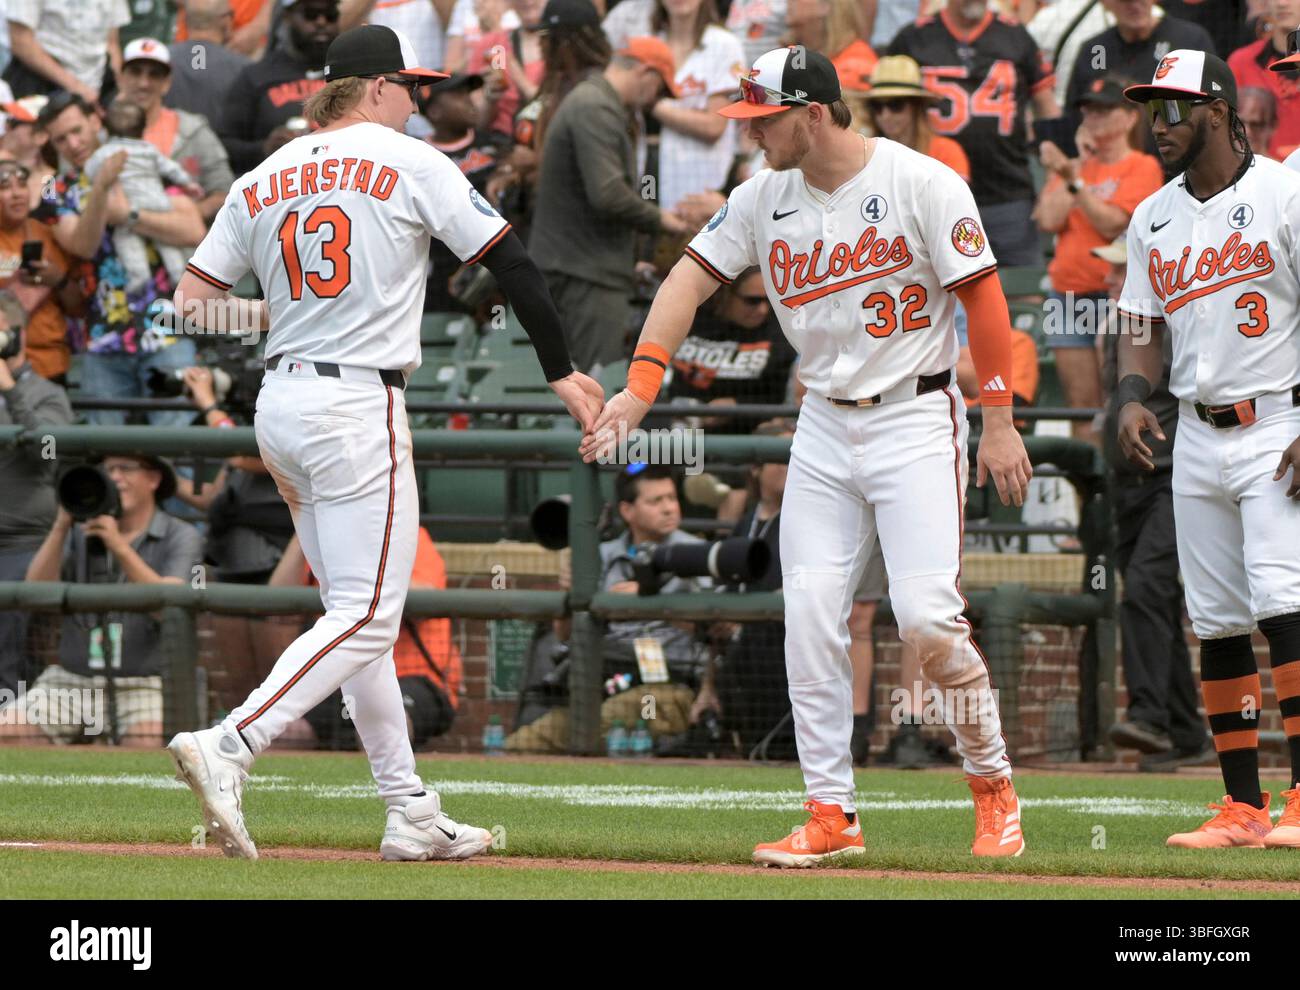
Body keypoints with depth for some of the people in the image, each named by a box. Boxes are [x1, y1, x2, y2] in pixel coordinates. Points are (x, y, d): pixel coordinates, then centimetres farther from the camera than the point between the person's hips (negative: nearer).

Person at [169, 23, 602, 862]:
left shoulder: (264, 179, 10)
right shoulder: (412, 164, -4)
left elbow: (194, 302, 7)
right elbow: (511, 264, -2)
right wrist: (561, 369, 7)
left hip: (279, 407, 7)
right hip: (359, 407, -7)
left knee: (360, 616, 13)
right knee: (366, 618, -8)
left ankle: (414, 815, 14)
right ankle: (228, 748, -26)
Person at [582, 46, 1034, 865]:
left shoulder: (921, 184, -11)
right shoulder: (765, 199, 4)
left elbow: (983, 297, -9)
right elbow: (692, 277, 0)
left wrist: (1000, 422, -11)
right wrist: (641, 385, -14)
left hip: (916, 417, -5)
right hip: (825, 424, 5)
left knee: (927, 617, -14)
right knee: (811, 615, -4)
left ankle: (993, 782, 6)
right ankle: (831, 814, 0)